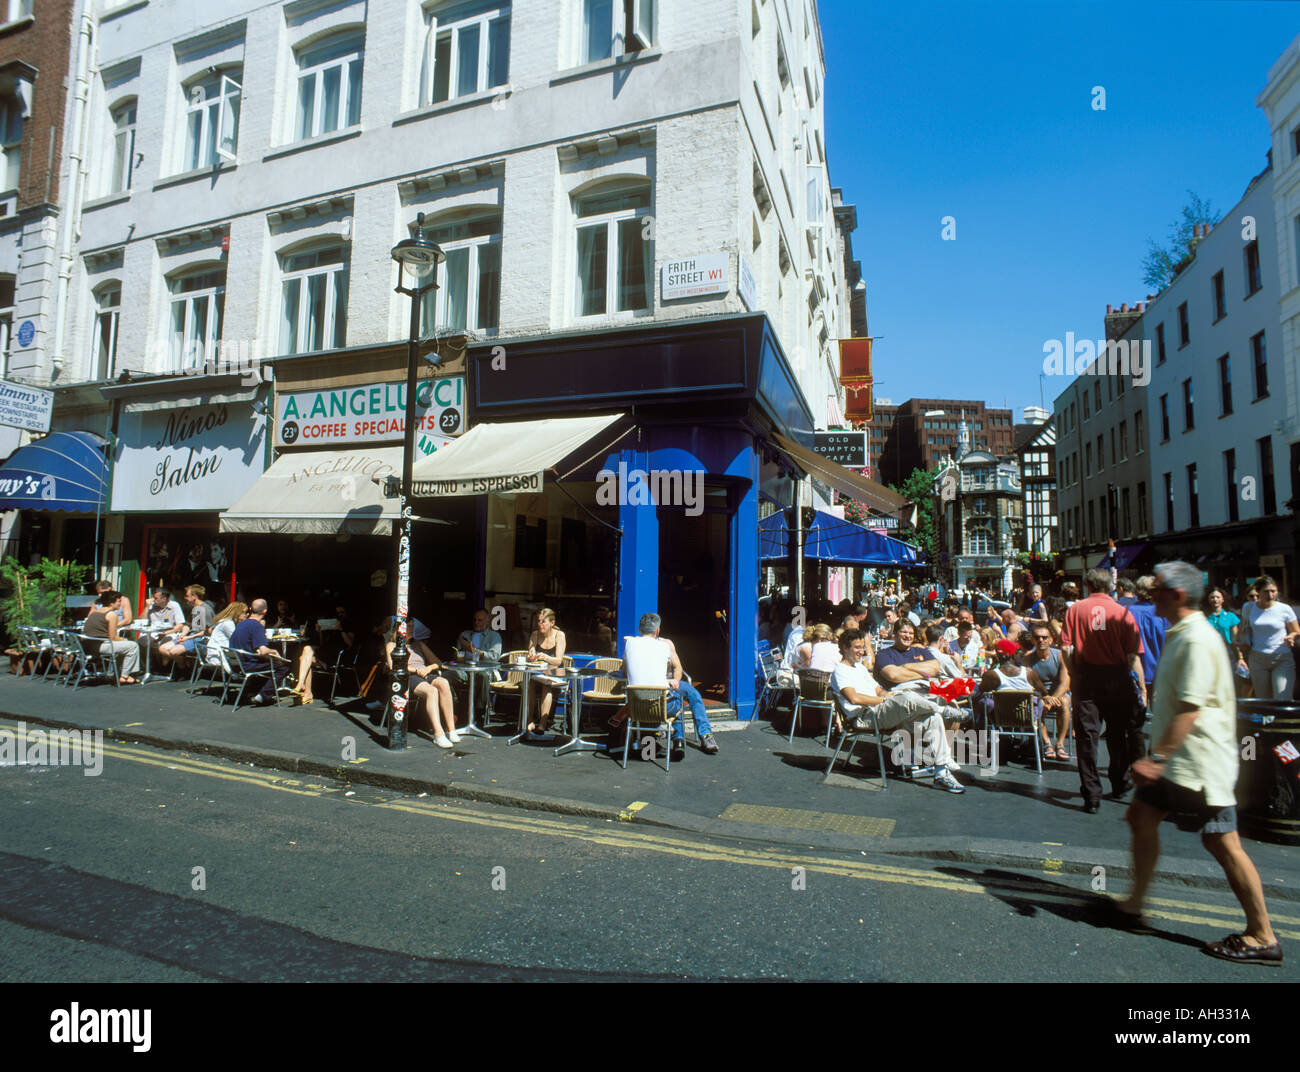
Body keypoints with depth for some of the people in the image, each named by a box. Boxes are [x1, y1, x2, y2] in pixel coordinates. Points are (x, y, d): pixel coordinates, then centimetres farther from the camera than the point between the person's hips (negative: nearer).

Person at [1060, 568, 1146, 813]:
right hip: (1117, 678, 1)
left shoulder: (1075, 610, 0)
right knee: (1117, 733, 18)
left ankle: (1092, 796, -1)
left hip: (1086, 678, -1)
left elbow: (1066, 648, -6)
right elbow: (1133, 655, -4)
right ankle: (1119, 784, 34)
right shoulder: (1122, 612, -1)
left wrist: (1073, 677, 4)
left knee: (1087, 735, 1)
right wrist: (1142, 686, 2)